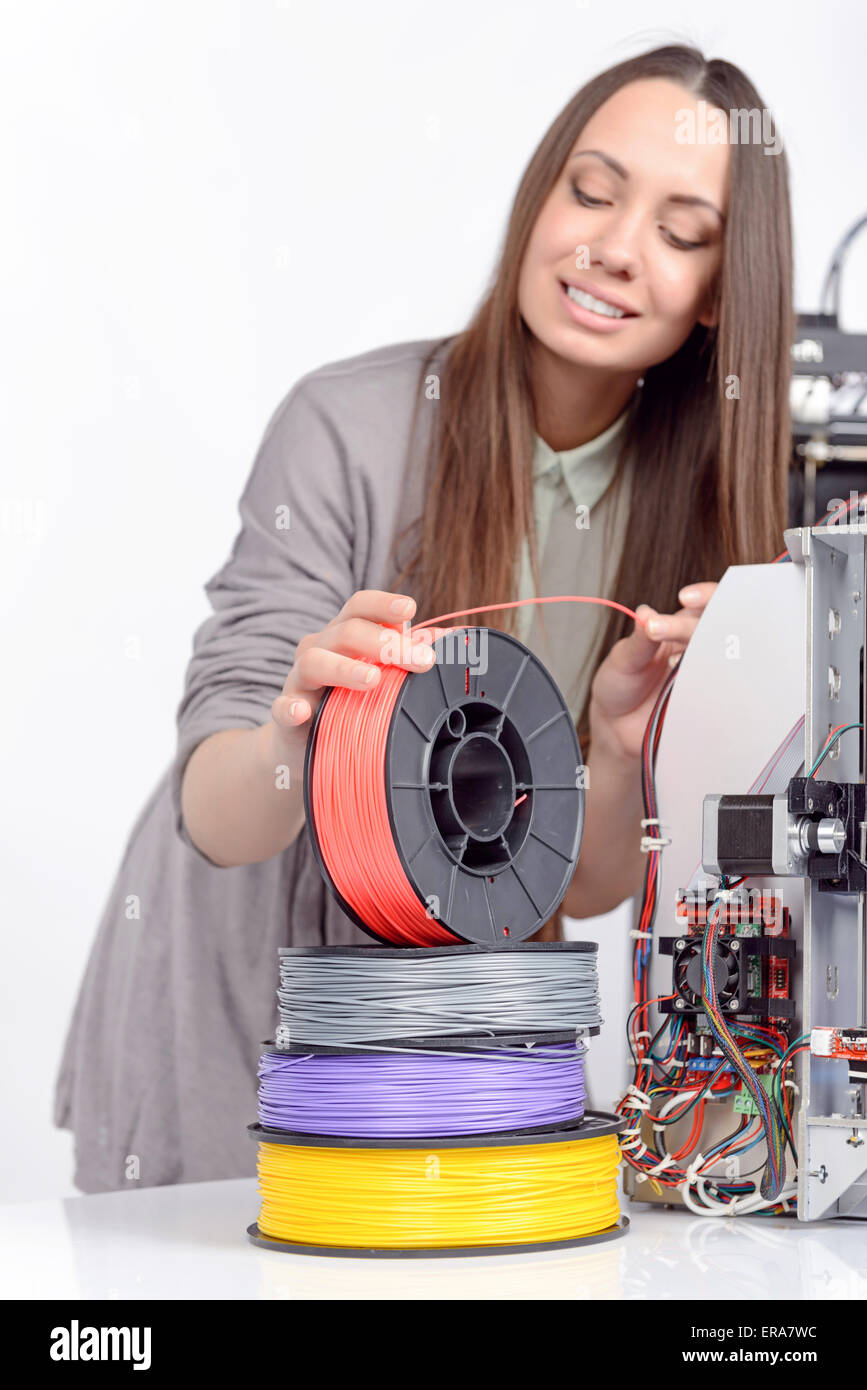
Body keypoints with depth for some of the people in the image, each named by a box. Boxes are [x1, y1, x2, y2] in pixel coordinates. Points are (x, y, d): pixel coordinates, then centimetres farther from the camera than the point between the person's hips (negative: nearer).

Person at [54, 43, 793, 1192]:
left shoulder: (699, 497, -8)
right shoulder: (350, 428, -20)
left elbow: (578, 888, -8)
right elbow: (215, 818, -23)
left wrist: (624, 749, -27)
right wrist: (293, 740, -43)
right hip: (234, 1000, -3)